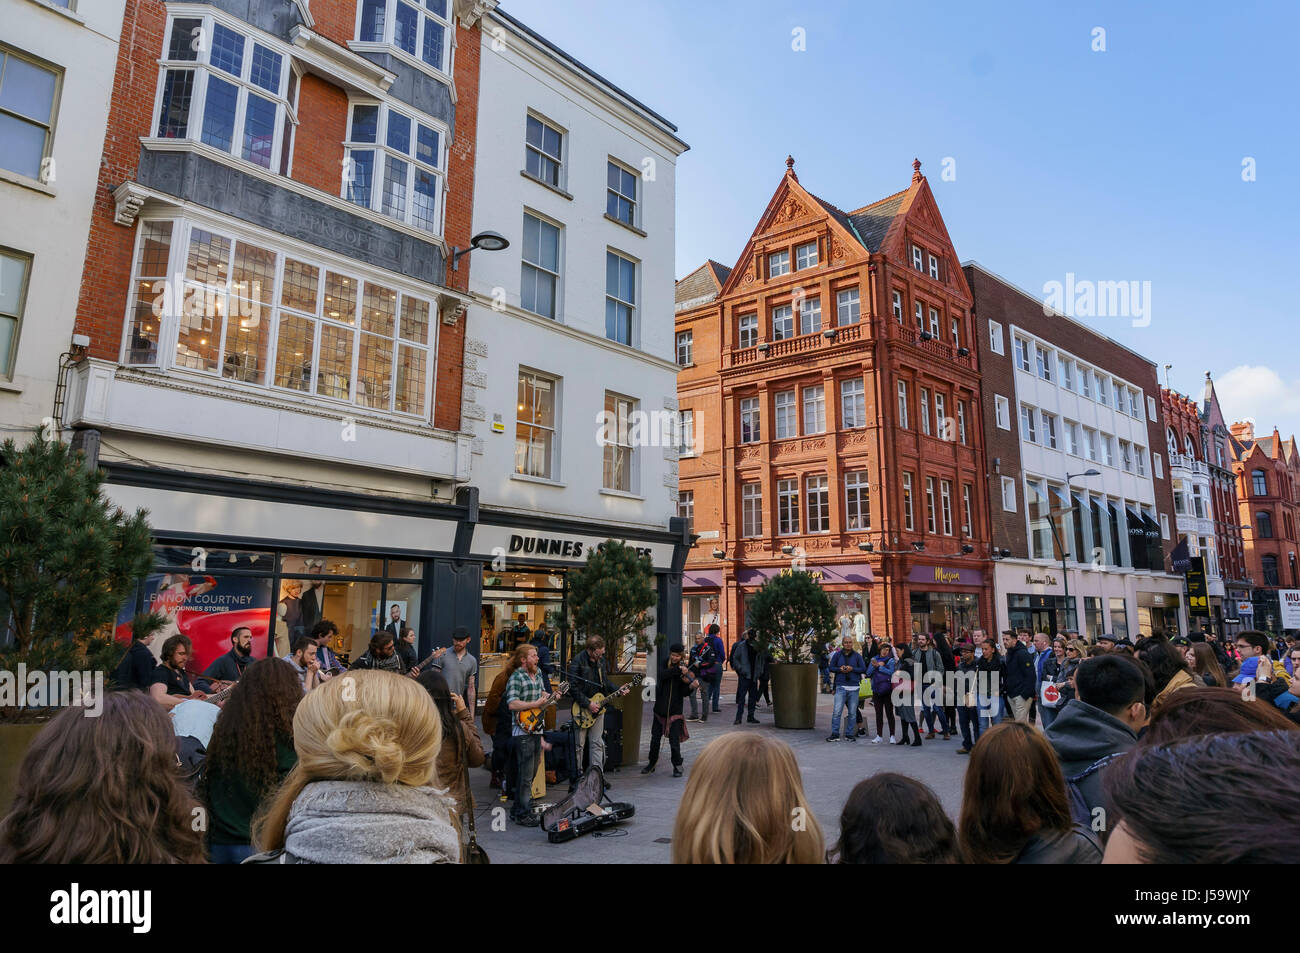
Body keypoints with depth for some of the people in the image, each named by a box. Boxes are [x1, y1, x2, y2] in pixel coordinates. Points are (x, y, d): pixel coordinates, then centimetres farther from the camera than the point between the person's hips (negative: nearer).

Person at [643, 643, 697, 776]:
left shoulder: (685, 670, -3)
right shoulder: (665, 665, 4)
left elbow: (684, 693, -9)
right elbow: (662, 675, -19)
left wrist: (691, 686, -28)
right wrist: (677, 670, -28)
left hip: (674, 710, -3)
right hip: (660, 708, 3)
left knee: (674, 740, -4)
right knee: (655, 738, 11)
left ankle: (677, 766, 14)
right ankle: (651, 764, 29)